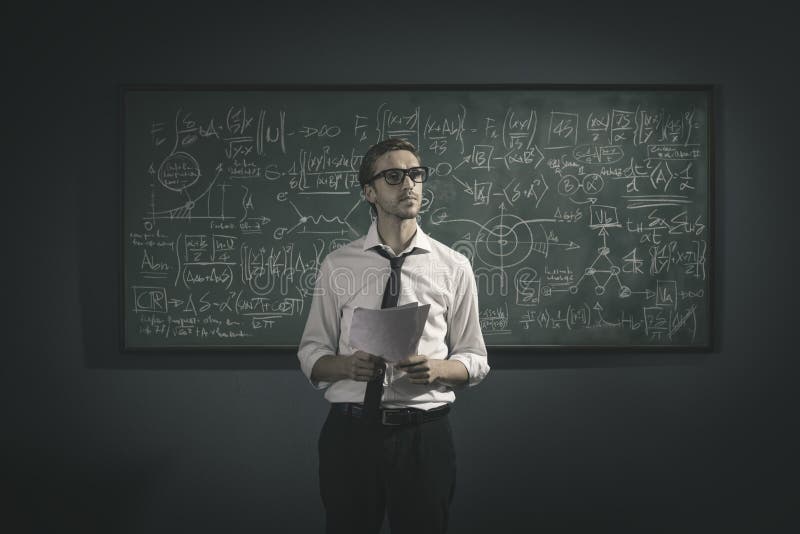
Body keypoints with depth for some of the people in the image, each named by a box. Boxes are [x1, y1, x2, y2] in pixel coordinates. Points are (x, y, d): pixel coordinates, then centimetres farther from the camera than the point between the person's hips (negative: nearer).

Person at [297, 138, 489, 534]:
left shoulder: (453, 267, 4)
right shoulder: (337, 265, 4)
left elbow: (475, 360, 8)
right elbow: (311, 355, 6)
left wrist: (436, 369, -14)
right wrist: (346, 365, -15)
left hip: (425, 435, 0)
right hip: (350, 431, 0)